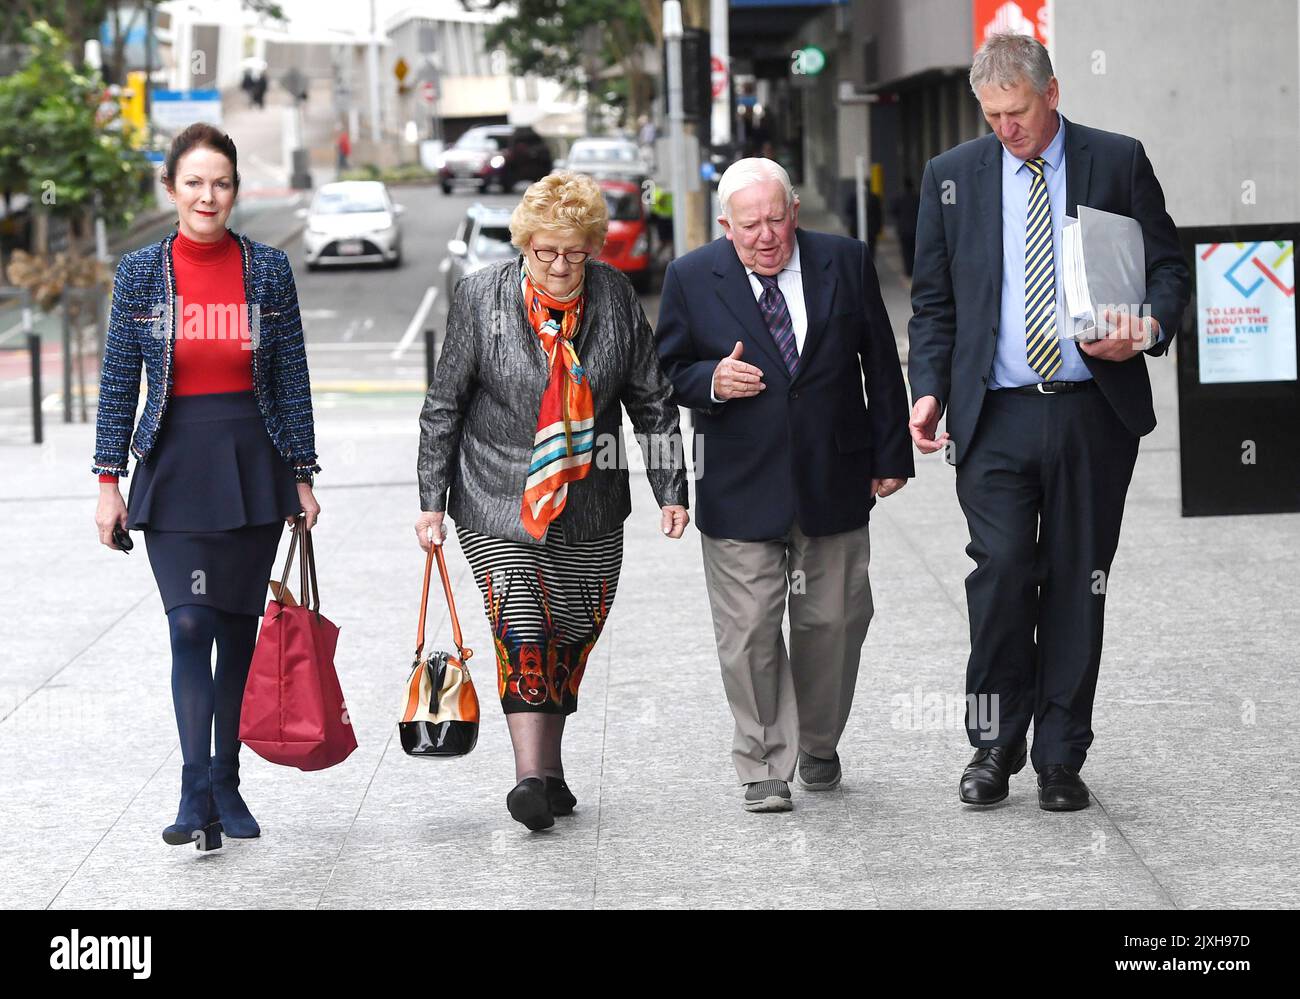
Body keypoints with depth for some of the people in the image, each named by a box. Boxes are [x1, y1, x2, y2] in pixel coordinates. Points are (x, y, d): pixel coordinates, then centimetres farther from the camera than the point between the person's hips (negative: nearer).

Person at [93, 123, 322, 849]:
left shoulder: (268, 270, 2)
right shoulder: (141, 272, 0)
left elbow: (292, 381, 6)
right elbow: (119, 382, 3)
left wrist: (303, 475, 4)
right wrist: (110, 480, -1)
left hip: (254, 465, 2)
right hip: (175, 469, -1)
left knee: (239, 629, 8)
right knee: (191, 626, -12)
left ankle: (226, 783, 19)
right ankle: (197, 797, -15)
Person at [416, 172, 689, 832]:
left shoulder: (616, 299, -1)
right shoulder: (481, 297, -7)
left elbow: (653, 402, 7)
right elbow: (444, 406, -1)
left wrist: (672, 492, 3)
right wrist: (432, 500, -3)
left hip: (590, 508, 3)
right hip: (499, 502, -3)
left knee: (572, 636, 8)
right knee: (521, 628, -15)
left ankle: (550, 766, 21)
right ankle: (531, 776, -18)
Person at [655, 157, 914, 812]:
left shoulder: (846, 262, 1)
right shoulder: (691, 279, -3)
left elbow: (881, 364, 7)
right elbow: (668, 371, 5)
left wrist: (891, 456, 7)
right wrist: (712, 382, -17)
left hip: (834, 481, 2)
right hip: (739, 486, -2)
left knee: (832, 622, 9)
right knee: (749, 631, -5)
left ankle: (818, 746, 30)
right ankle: (763, 764, 7)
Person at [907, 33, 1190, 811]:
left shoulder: (1119, 162, 4)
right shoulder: (952, 176, 8)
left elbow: (1168, 265, 8)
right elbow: (933, 300, 12)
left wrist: (1151, 327, -13)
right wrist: (929, 387, -1)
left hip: (1094, 412, 0)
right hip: (996, 417, 0)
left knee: (1076, 583, 4)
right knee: (1001, 569, -13)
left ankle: (1061, 757, 13)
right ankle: (996, 744, 4)